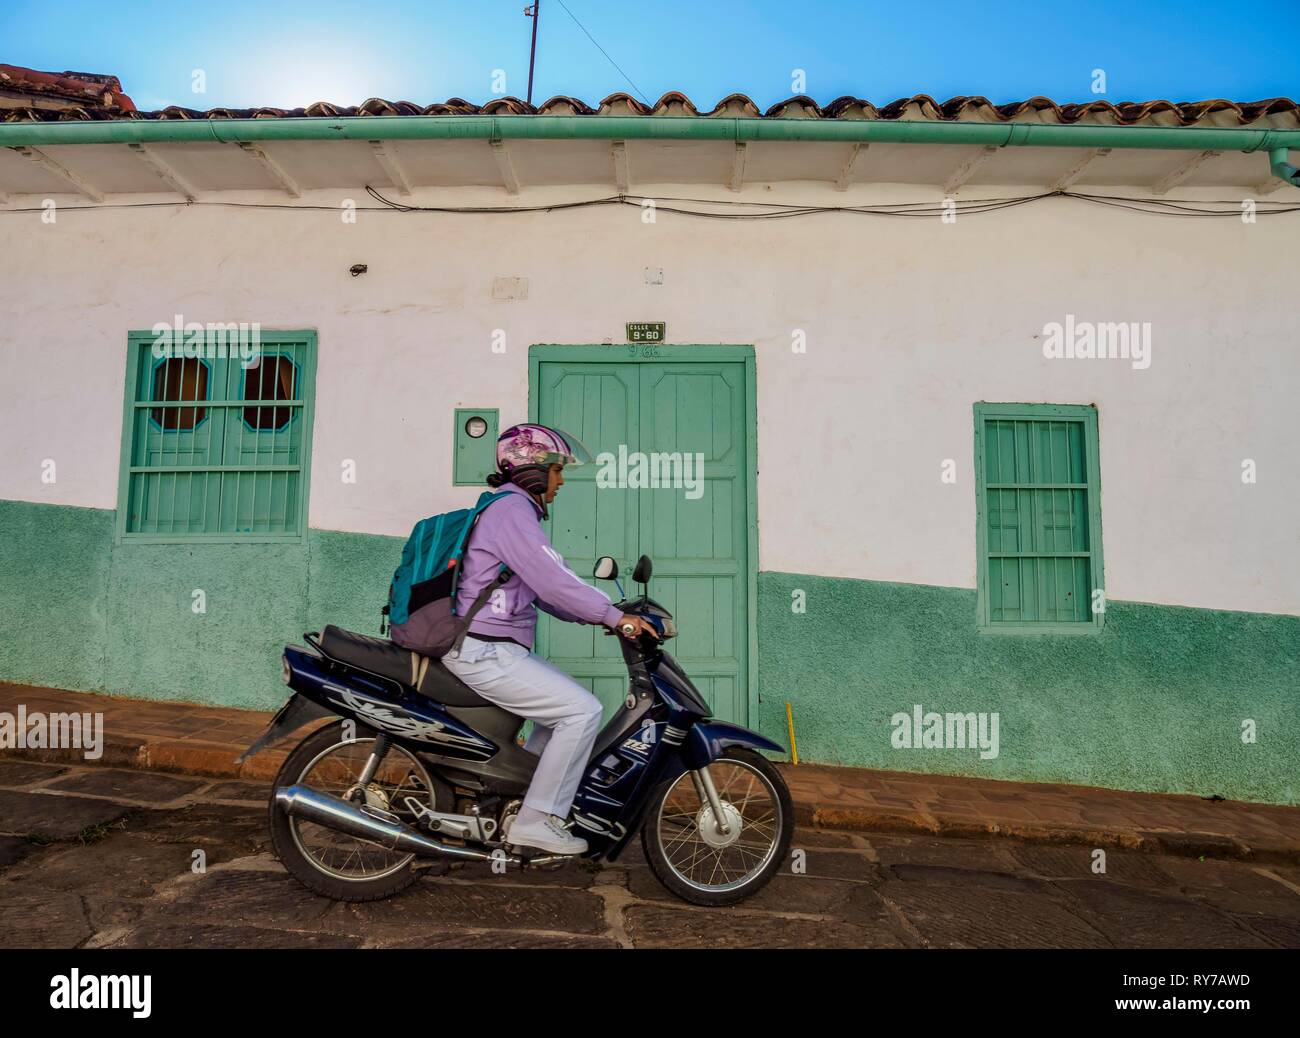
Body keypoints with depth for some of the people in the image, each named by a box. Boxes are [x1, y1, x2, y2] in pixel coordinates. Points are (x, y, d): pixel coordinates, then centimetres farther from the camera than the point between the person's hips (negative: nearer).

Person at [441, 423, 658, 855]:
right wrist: (614, 616, -18)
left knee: (566, 701, 18)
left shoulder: (512, 509, 18)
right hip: (484, 653, -11)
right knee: (583, 710, -12)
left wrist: (601, 615, 10)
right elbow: (551, 580, -23)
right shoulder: (511, 509, -15)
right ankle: (536, 820, -4)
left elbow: (542, 590, 18)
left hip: (494, 648, 11)